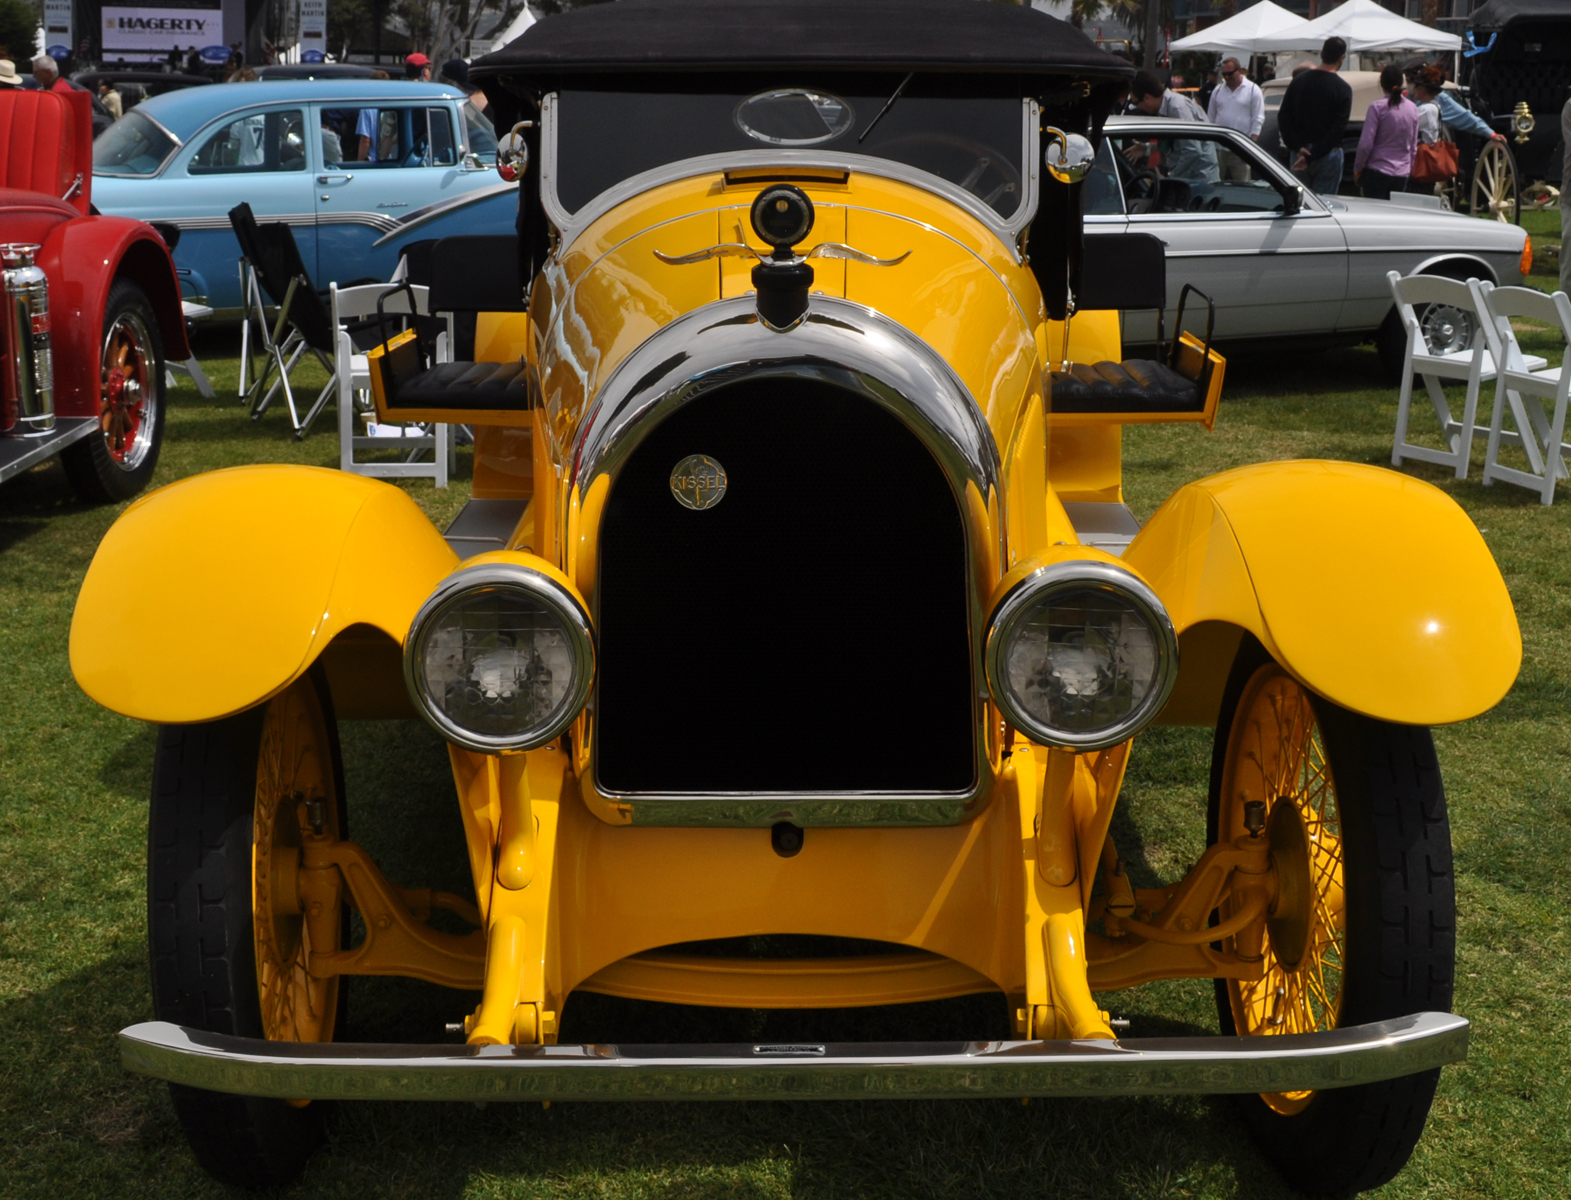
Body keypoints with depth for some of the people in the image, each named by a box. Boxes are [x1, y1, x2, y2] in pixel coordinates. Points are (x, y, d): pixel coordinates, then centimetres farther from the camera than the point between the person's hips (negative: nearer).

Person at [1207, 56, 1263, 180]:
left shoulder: (1252, 90, 1)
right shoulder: (1218, 91, 13)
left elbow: (1258, 118, -3)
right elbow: (1210, 117, 17)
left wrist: (1252, 141, -11)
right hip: (1219, 147, 4)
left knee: (1241, 184, -3)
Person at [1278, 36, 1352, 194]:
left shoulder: (1298, 81, 4)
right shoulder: (1342, 88, -8)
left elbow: (1283, 118, 0)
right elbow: (1338, 128, -16)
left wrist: (1297, 147, -6)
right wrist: (1312, 156, -17)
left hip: (1299, 154, 4)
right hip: (1328, 154, -4)